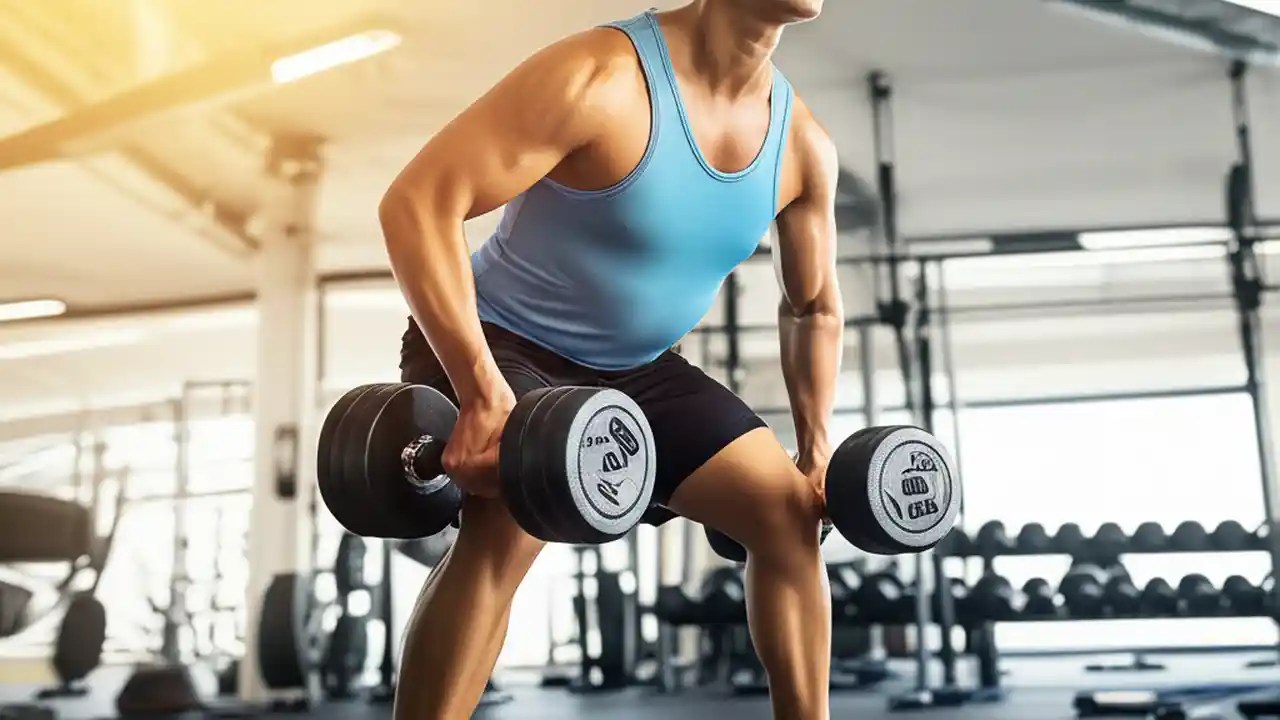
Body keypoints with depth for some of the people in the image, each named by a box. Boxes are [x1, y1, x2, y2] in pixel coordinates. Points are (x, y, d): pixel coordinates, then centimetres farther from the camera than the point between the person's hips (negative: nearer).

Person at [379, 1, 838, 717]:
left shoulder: (804, 146, -5)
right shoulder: (602, 77, -26)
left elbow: (815, 307, 12)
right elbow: (417, 203, -31)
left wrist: (817, 444, 4)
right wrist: (484, 393, -37)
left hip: (633, 367, 7)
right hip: (496, 344, -7)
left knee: (788, 509, 3)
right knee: (515, 514, -34)